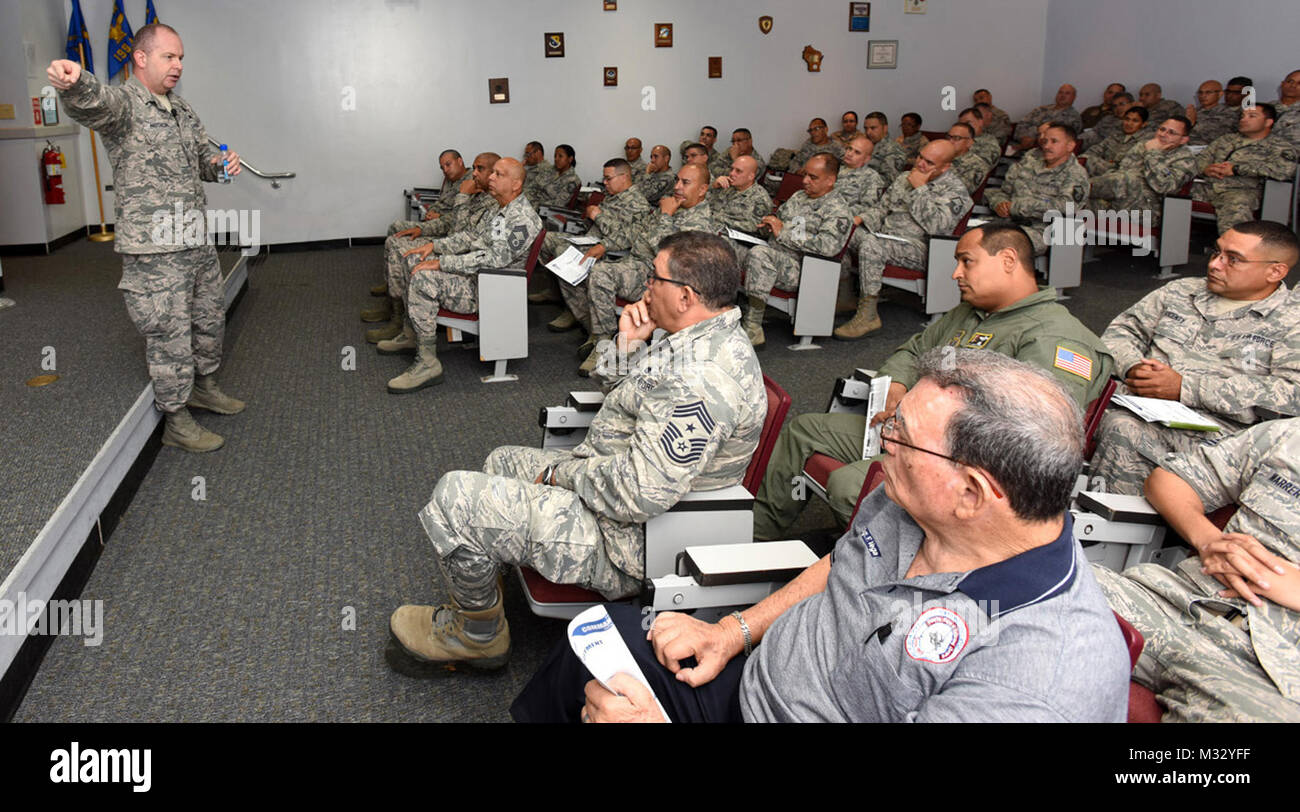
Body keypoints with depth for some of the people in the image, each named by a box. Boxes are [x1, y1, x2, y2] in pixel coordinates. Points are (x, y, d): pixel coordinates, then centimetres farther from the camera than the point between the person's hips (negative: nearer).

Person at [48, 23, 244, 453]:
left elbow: (203, 156, 27)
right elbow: (94, 103, -35)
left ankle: (204, 386, 42)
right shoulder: (124, 103, -11)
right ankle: (176, 421, 11)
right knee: (170, 336, -2)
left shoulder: (183, 110, 15)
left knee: (210, 319, 20)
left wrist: (221, 163, 2)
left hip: (198, 241, 8)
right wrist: (74, 82, -60)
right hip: (154, 250, -8)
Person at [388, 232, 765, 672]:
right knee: (504, 461, 27)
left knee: (456, 497, -14)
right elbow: (621, 398, 16)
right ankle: (480, 598, 34)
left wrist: (562, 474, -16)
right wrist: (627, 346, -4)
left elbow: (639, 492, -33)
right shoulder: (703, 336, 4)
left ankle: (478, 633, 11)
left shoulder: (703, 379, -30)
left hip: (630, 540, -11)